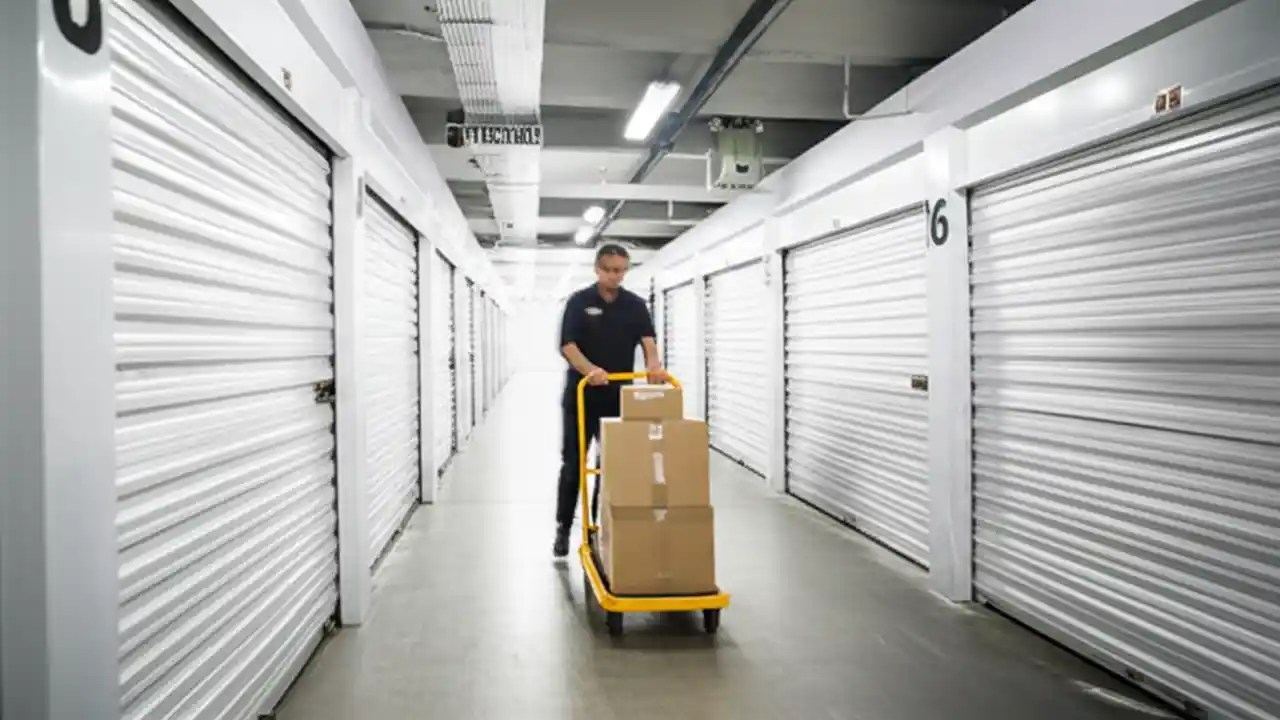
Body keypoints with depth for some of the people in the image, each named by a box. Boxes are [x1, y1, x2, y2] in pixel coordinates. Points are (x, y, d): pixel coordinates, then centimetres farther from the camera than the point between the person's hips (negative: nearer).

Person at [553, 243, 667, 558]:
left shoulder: (636, 305, 3)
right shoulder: (579, 301, -5)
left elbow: (647, 339, -11)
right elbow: (567, 345, -14)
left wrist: (654, 364, -33)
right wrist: (589, 369, -33)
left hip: (618, 398, 2)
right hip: (581, 397, -2)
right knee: (573, 465, 3)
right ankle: (563, 528, 14)